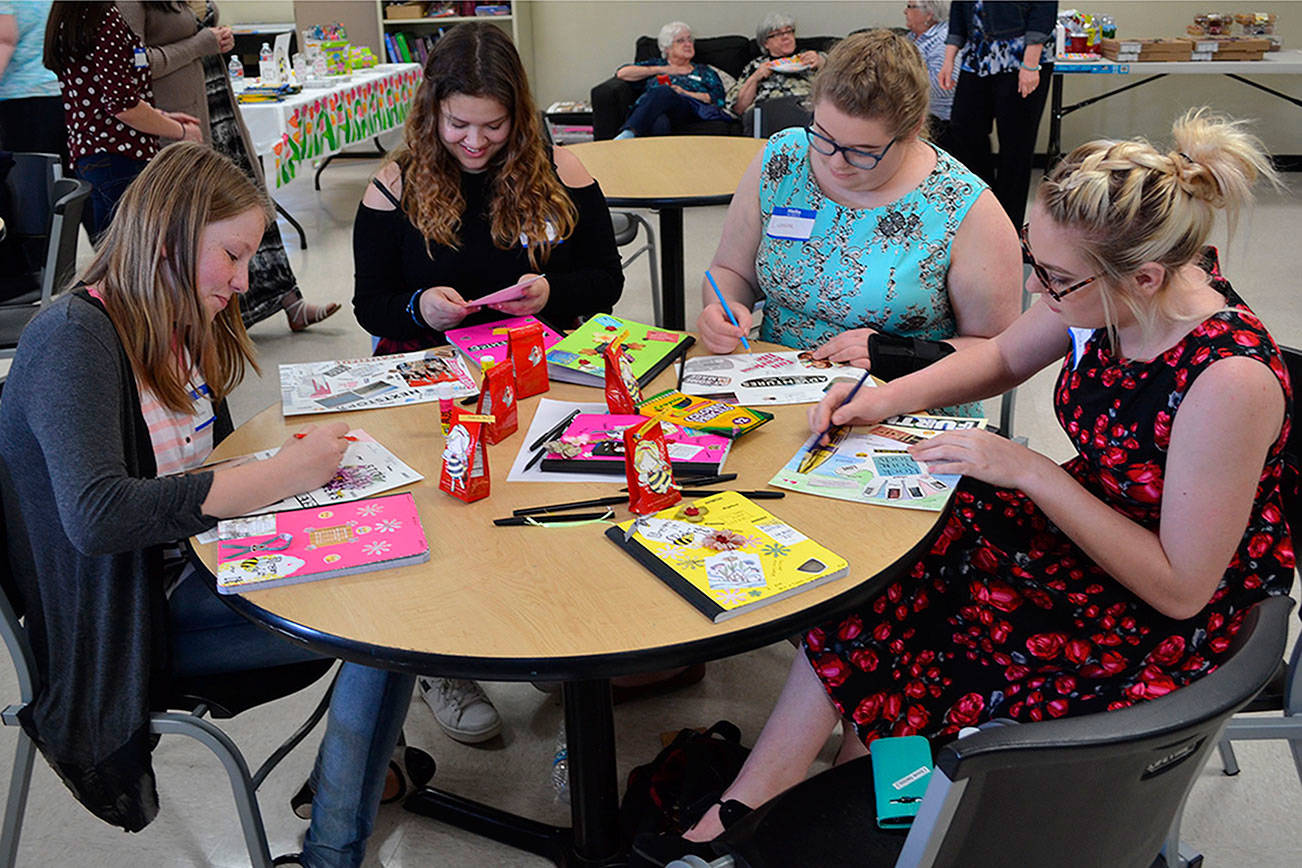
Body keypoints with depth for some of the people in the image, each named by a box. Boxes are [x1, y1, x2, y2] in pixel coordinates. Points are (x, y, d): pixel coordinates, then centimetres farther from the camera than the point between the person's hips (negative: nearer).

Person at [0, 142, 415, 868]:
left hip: (194, 565, 9)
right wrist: (282, 473, -29)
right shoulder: (74, 339, -19)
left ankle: (360, 762, 8)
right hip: (135, 615, -8)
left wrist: (299, 457, -5)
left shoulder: (179, 327, 9)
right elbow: (96, 515, -32)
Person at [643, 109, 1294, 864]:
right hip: (1083, 527, 7)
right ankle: (750, 801, 2)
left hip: (1168, 624, -6)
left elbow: (1181, 589, -26)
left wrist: (1030, 471, -27)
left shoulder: (1228, 382, -34)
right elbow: (1002, 358, 7)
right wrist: (891, 396, -10)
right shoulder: (1114, 291, -13)